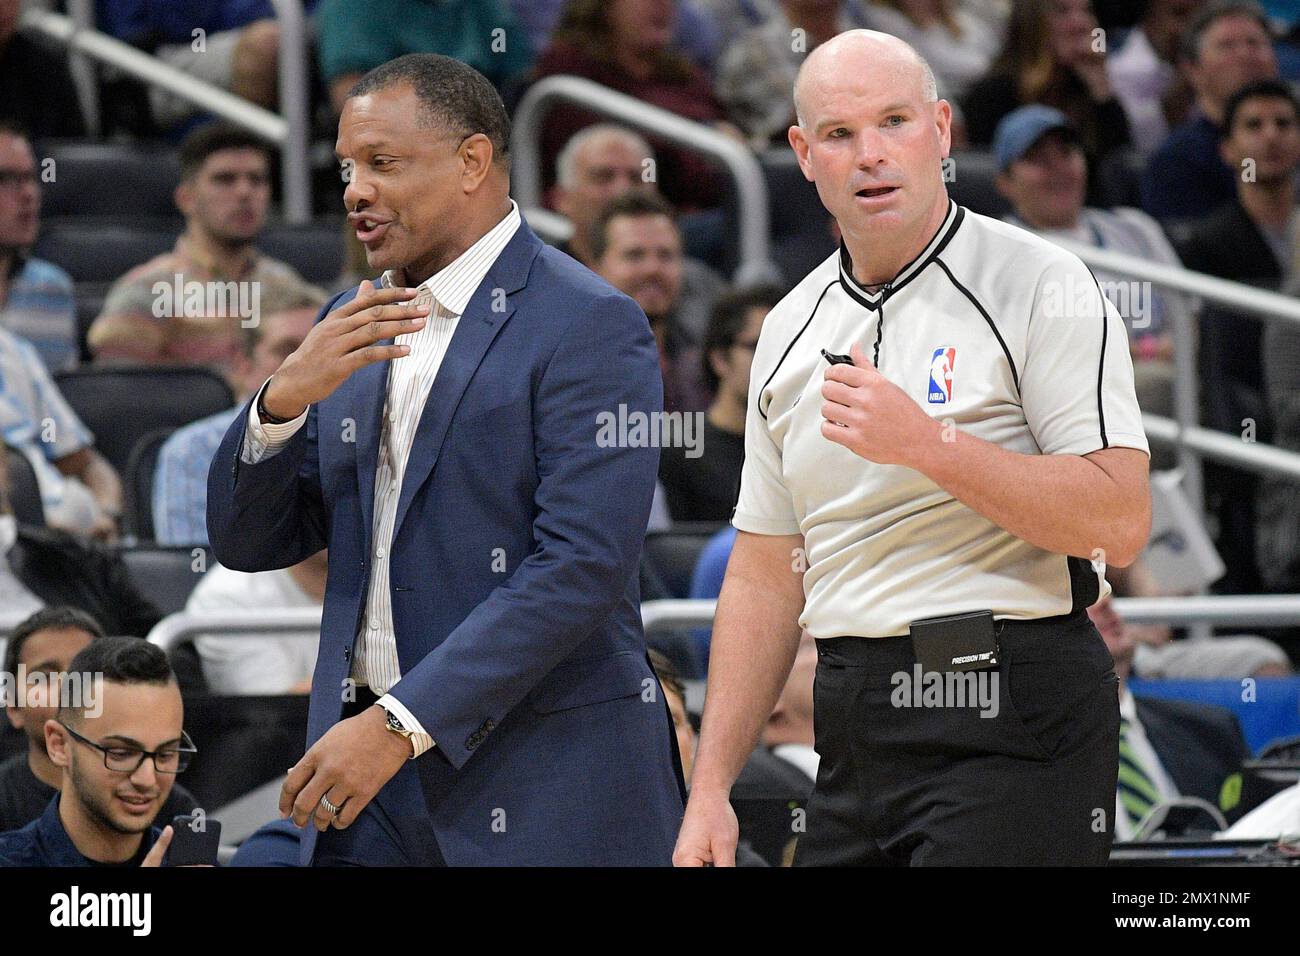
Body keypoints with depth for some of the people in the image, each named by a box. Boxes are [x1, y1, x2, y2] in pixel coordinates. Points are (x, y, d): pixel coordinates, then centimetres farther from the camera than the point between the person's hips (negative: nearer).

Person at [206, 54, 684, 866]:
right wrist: (285, 398, -8)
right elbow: (249, 543, 11)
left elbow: (582, 568, -17)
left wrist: (397, 724, -20)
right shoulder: (354, 328, 13)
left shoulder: (590, 327, -9)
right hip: (371, 787, 6)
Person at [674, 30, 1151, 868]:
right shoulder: (791, 331, 14)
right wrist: (711, 789, 10)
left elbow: (1120, 522, -13)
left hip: (1008, 717, -6)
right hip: (855, 729, 6)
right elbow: (766, 575, 17)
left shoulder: (1037, 287, -5)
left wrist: (930, 444, -19)